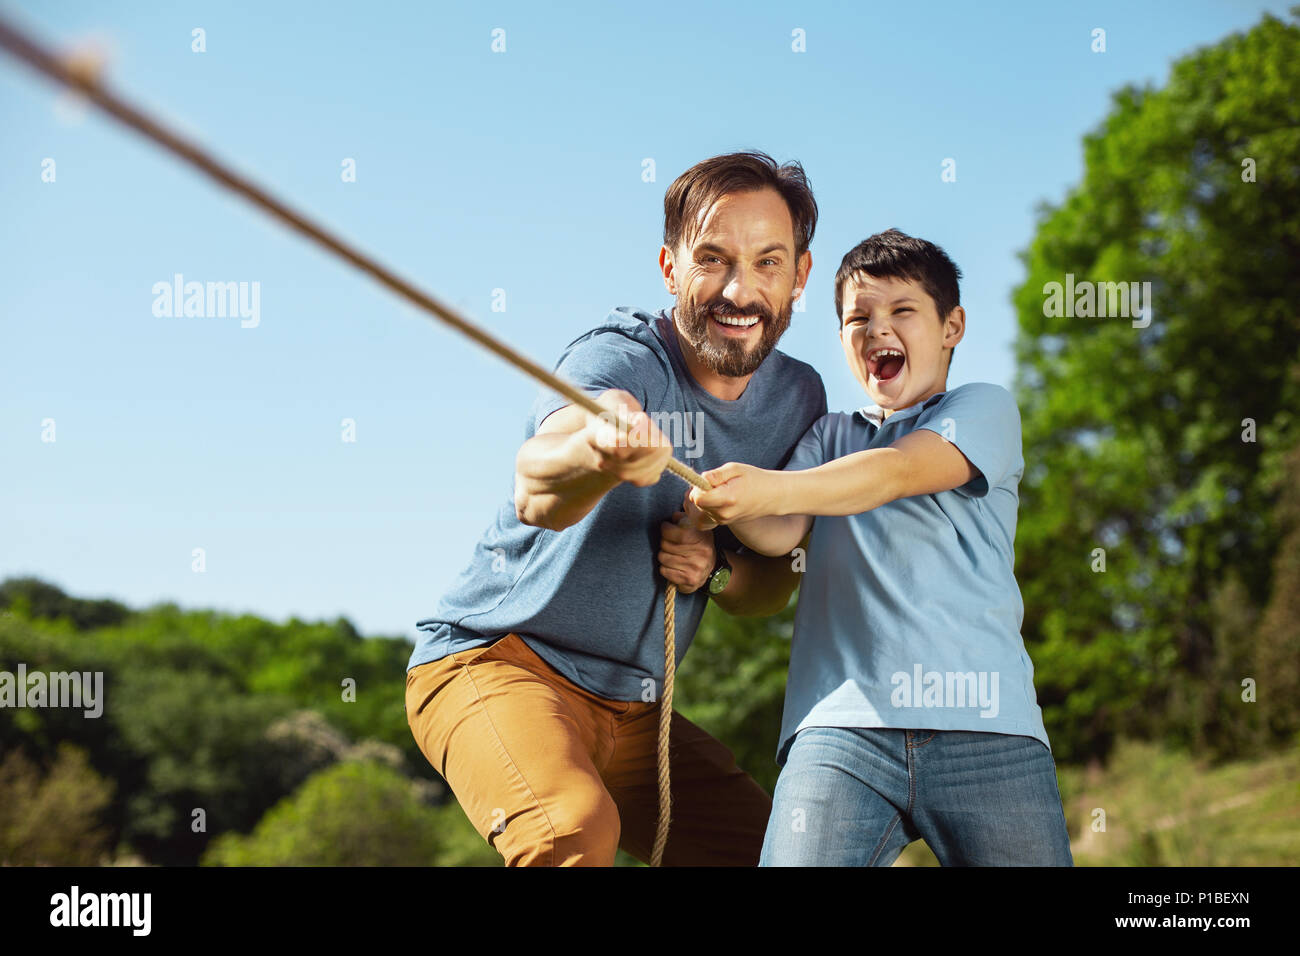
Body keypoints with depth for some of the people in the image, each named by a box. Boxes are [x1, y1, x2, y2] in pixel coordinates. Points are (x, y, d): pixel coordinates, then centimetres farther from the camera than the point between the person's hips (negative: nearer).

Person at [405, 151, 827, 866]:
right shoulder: (622, 359, -18)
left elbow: (772, 588, 12)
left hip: (634, 709, 7)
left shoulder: (798, 397, 3)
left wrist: (720, 568, -11)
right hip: (496, 657, -7)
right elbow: (535, 489, -40)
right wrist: (598, 455, -64)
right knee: (575, 827, -34)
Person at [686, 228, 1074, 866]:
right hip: (841, 725, 2)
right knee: (796, 859, -19)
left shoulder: (985, 409, 13)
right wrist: (724, 506, -17)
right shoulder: (830, 437, 25)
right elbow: (781, 534, 6)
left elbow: (896, 472, -8)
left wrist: (772, 489, -24)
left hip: (984, 725, -1)